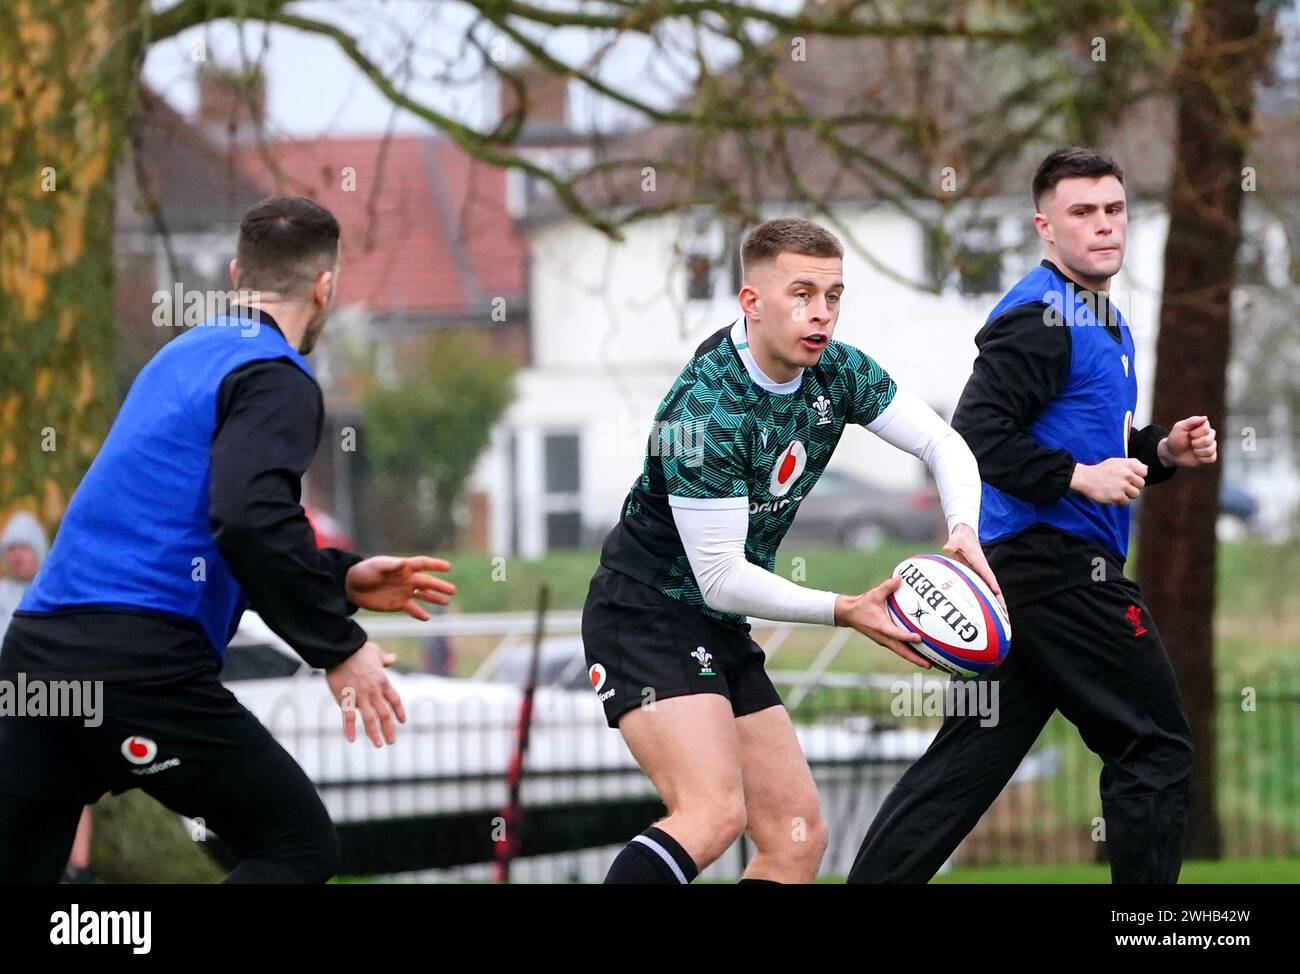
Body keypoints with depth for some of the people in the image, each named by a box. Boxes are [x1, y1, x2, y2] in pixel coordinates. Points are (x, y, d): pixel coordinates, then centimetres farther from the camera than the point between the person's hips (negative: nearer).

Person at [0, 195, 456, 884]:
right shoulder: (276, 378, -5)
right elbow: (250, 522, -22)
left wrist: (342, 579, 27)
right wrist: (339, 647, -15)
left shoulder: (188, 355, 22)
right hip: (142, 664, -8)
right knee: (301, 848, 3)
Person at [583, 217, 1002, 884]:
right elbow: (720, 577, -24)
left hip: (721, 631, 9)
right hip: (645, 615, -9)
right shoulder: (705, 411, -25)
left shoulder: (835, 372, -1)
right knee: (714, 813, -29)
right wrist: (845, 612, -25)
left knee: (798, 838, 3)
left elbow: (941, 441, 6)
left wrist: (963, 532, -14)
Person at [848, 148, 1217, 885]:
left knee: (969, 757, 8)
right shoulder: (1042, 317, -13)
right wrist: (1079, 477, -23)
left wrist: (1162, 450, 11)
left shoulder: (1100, 318, 20)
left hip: (1021, 572, 10)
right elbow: (978, 431, -21)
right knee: (1155, 749, -2)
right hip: (1062, 567, -10)